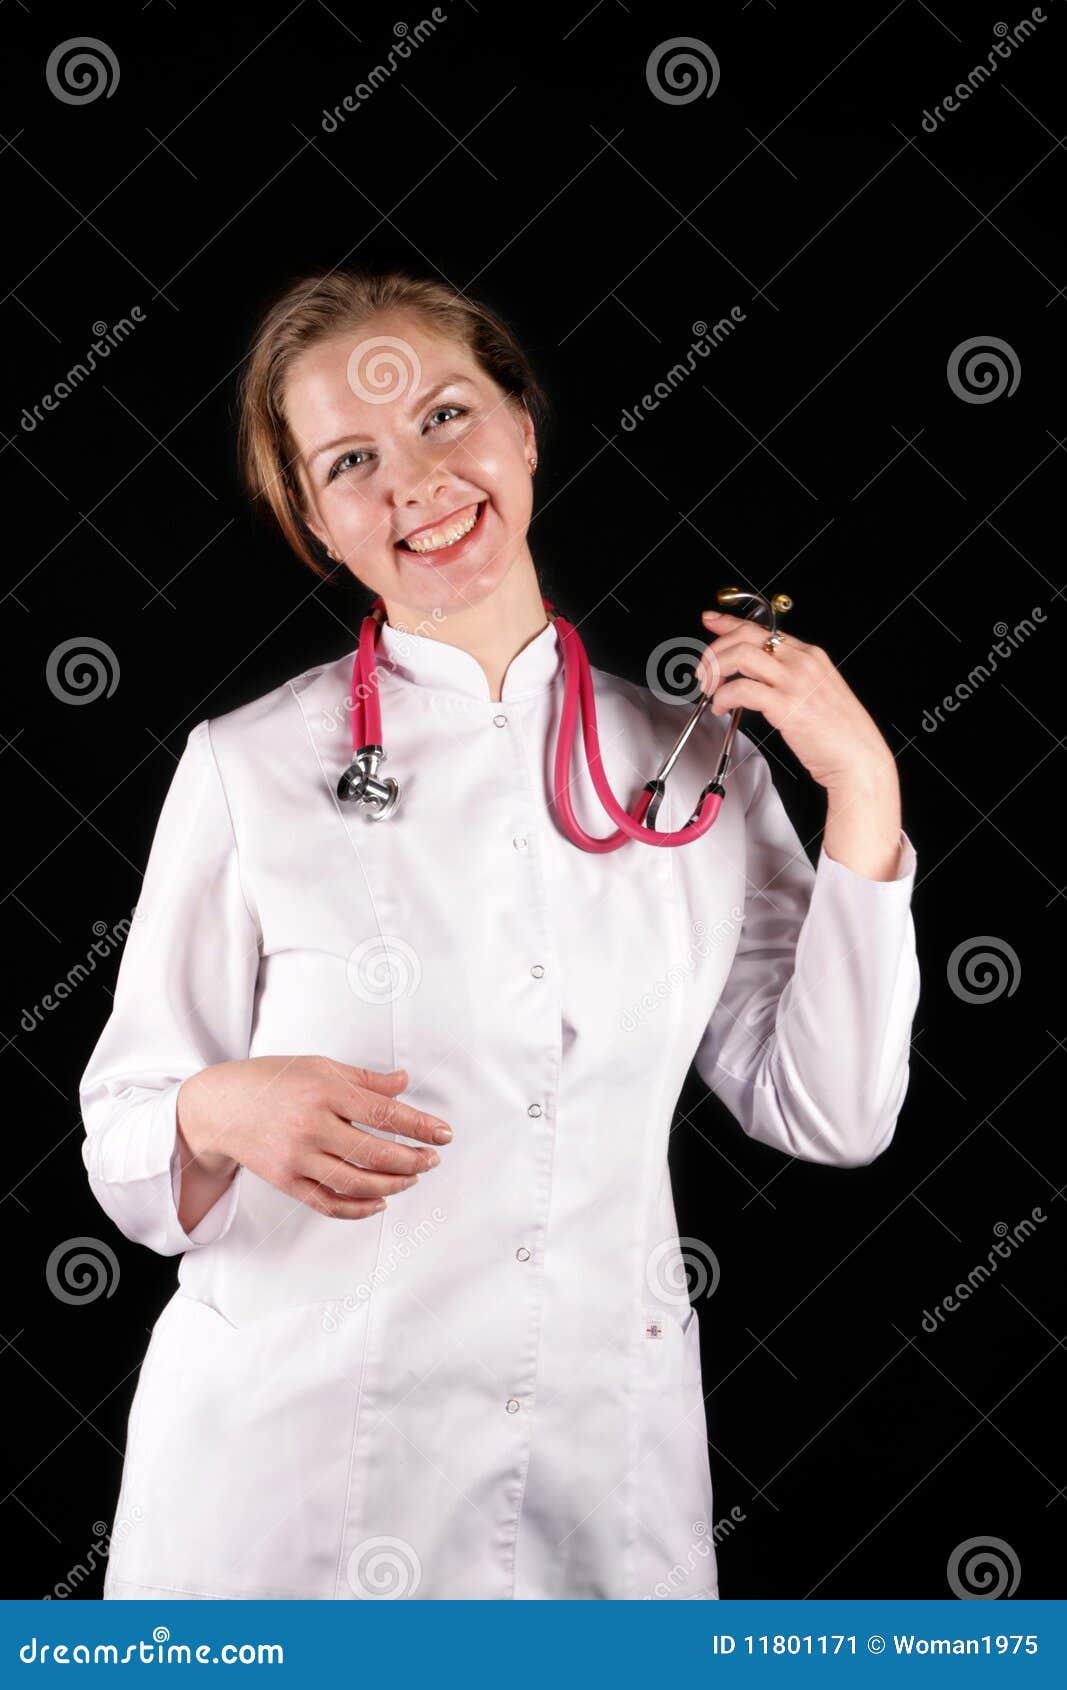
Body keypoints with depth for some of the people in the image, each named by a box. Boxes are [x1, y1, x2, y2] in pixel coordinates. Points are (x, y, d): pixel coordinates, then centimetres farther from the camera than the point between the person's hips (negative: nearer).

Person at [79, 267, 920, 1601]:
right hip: (292, 1459, -2)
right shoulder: (248, 769, -6)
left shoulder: (699, 761, 4)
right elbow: (127, 1160, -2)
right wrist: (223, 1115, -24)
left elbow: (827, 1114, 0)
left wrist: (861, 791, -5)